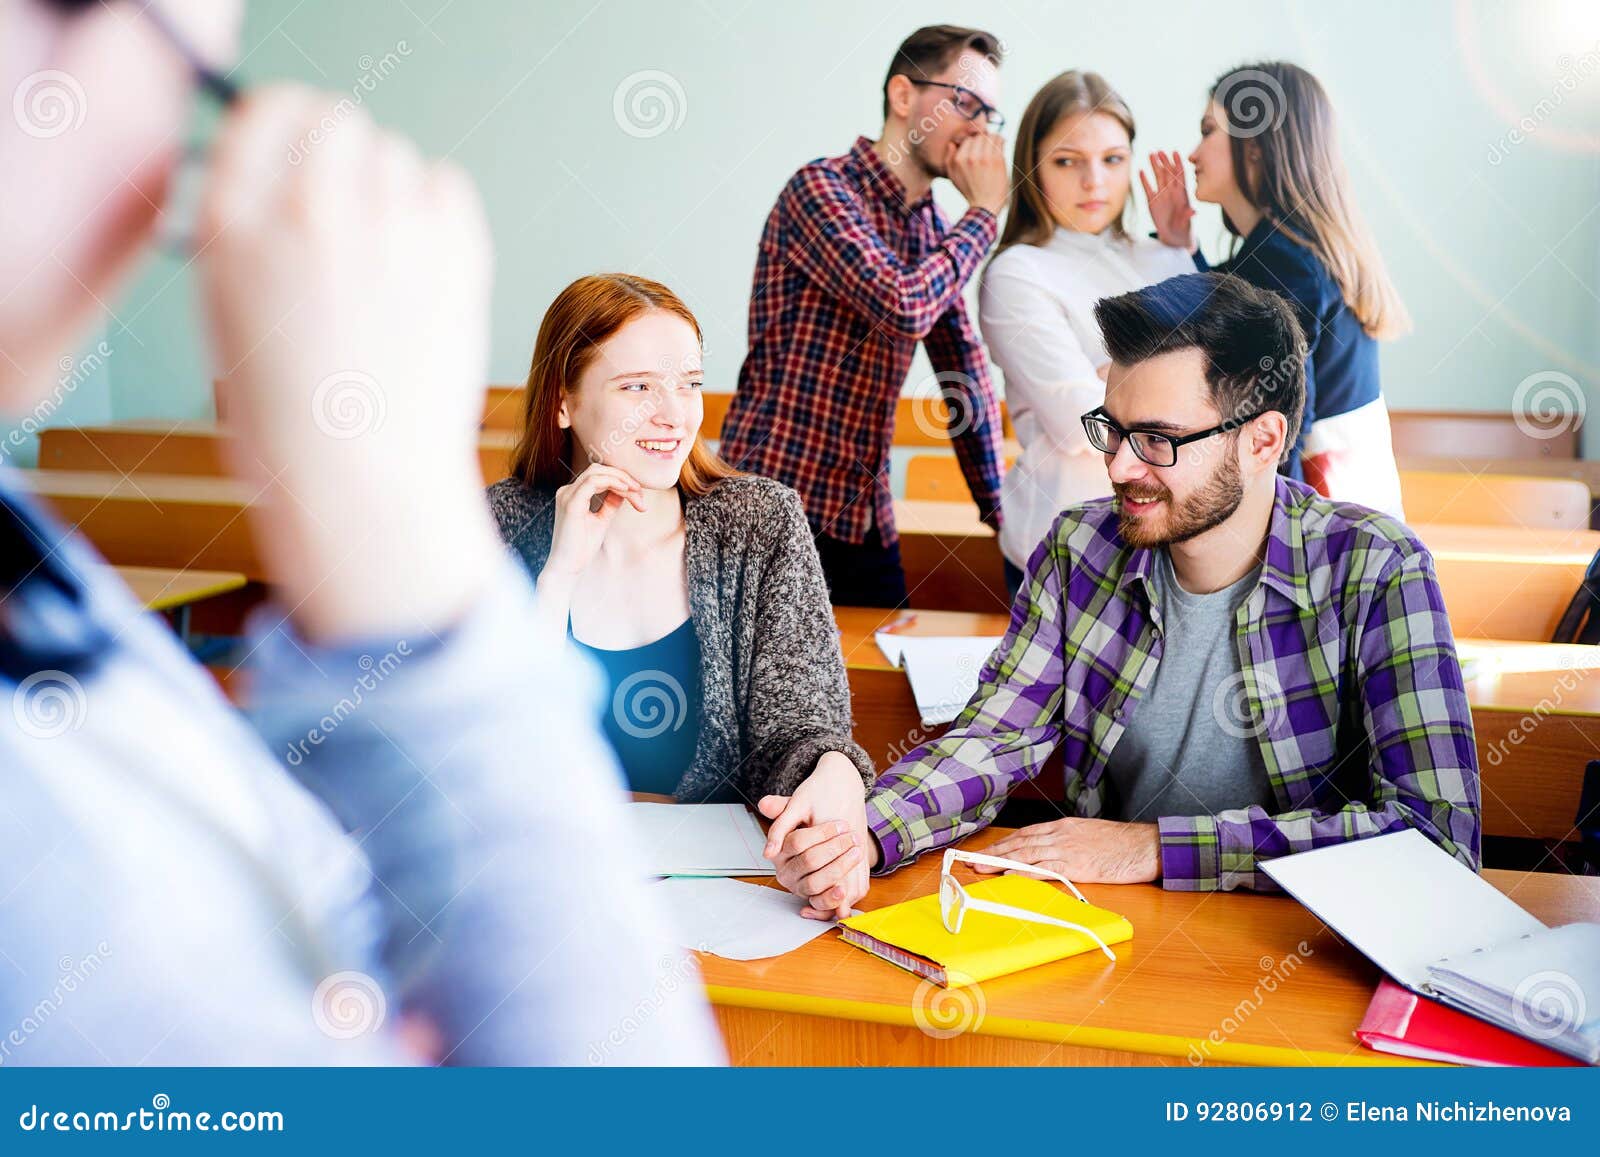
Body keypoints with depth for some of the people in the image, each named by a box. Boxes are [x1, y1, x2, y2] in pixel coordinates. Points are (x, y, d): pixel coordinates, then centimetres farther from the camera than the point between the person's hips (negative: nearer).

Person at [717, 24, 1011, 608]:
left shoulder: (933, 229, 12)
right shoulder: (822, 188, -11)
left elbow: (967, 373, 17)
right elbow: (903, 306, -26)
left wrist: (998, 510, 16)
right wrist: (984, 211, -11)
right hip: (776, 513, -7)